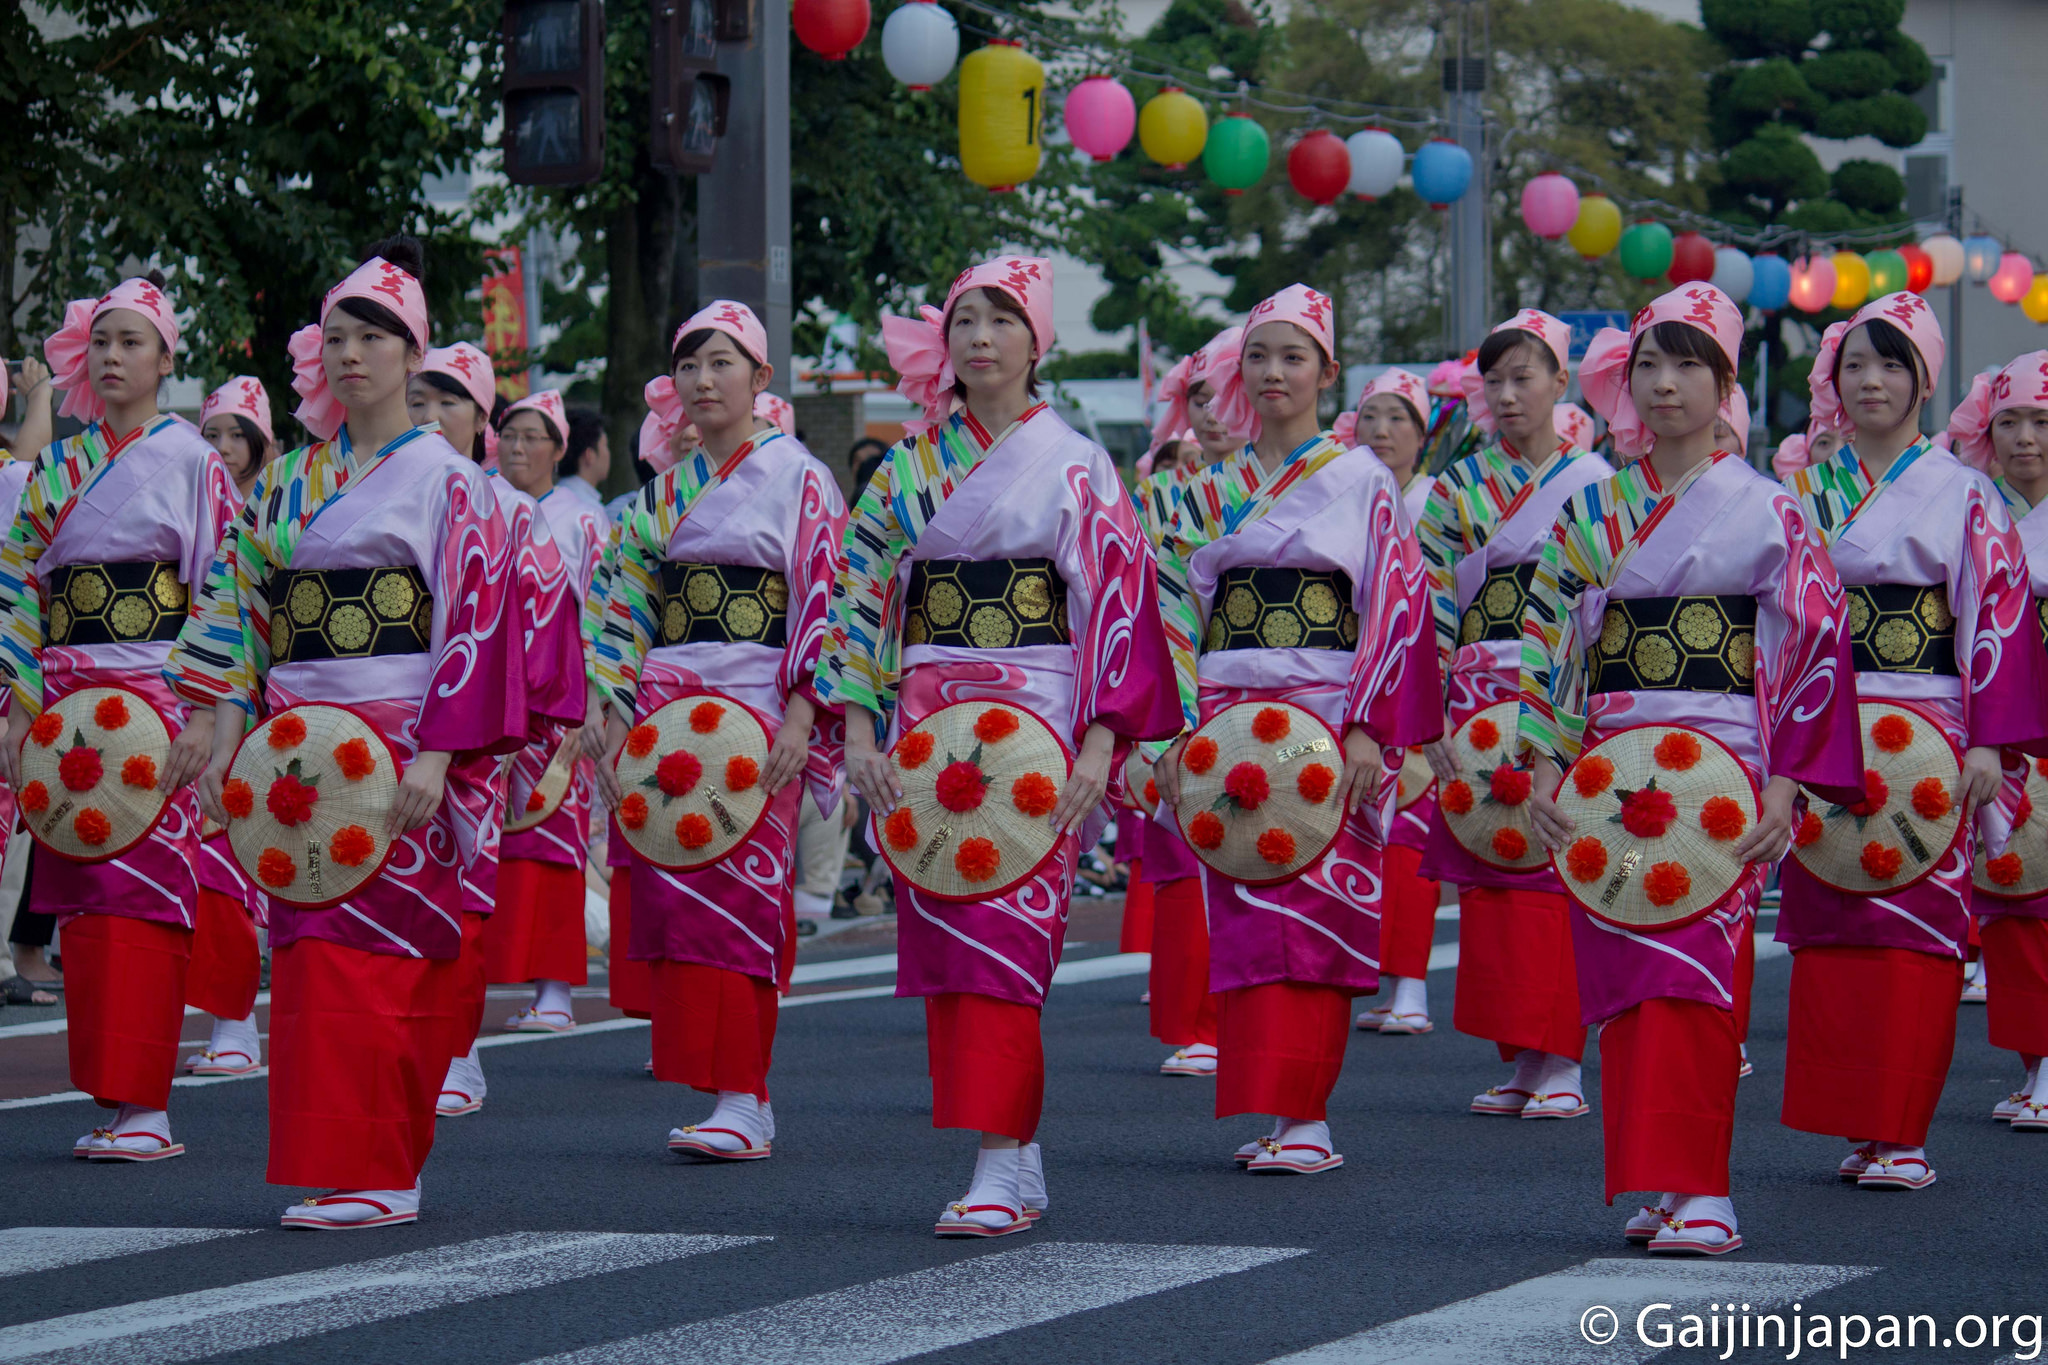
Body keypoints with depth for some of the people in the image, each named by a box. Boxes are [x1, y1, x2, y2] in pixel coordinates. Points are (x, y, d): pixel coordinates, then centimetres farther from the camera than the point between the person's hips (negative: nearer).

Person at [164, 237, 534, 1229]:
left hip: (400, 744, -6)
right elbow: (239, 601, 16)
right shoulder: (289, 481, 15)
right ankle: (346, 1165, 10)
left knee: (373, 950, -10)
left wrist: (434, 753, -17)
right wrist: (223, 724, 4)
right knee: (315, 947, 3)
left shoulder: (449, 480, -2)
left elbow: (475, 618, -8)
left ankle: (380, 1176, -8)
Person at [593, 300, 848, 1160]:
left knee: (741, 889, -12)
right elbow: (628, 608, 18)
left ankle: (745, 1105, -12)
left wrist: (800, 716, -15)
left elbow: (822, 603, -7)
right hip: (669, 715, 6)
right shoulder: (664, 492, 17)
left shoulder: (799, 481, -1)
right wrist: (619, 715, 8)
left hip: (757, 713, -6)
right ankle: (729, 1090, 9)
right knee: (673, 891, 1)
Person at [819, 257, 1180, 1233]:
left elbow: (1117, 599, -3)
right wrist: (858, 728, 0)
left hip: (1033, 722, -4)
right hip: (926, 718, 5)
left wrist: (1101, 743, -12)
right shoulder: (909, 465, 12)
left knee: (1008, 931, -12)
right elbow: (861, 592, 11)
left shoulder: (1074, 465, 1)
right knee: (940, 930, 2)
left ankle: (999, 1168, -13)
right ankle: (1016, 1154, 10)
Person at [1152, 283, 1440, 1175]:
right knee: (1245, 912, 0)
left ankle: (1307, 1118, -6)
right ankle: (1277, 1113, 6)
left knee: (1318, 909, -8)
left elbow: (1395, 607, -3)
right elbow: (1181, 613, 13)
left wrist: (1369, 729, -11)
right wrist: (1177, 729, 4)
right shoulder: (1212, 491, 14)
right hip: (1231, 723, 4)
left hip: (1327, 719, -4)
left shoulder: (1362, 482, 3)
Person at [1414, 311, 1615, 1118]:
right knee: (1488, 883, 1)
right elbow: (1433, 611, 6)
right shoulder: (1457, 489, 10)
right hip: (1479, 705, 2)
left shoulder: (1595, 483, 5)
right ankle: (1520, 1058, 8)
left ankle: (1562, 1064, -1)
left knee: (1559, 878, -6)